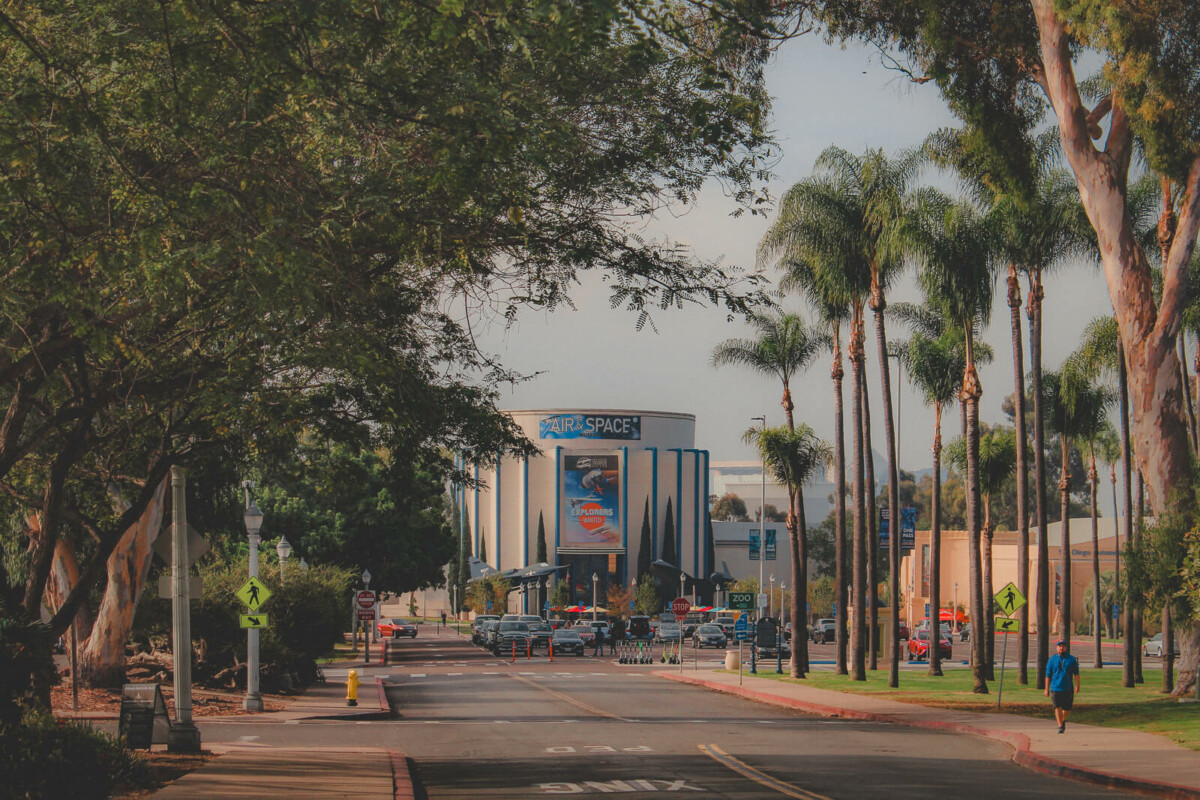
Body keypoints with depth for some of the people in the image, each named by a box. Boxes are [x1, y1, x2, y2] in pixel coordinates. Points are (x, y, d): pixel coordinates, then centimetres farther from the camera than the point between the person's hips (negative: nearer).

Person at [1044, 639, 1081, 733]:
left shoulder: (1072, 659, 7)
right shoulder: (1052, 660, 7)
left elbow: (1076, 673, 6)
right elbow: (1048, 675, 8)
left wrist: (1077, 686, -5)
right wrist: (1047, 689, 4)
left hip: (1068, 688, 1)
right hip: (1056, 688, -1)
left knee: (1067, 708, 6)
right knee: (1057, 707, -11)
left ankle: (1063, 720, 34)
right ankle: (1060, 726, -10)